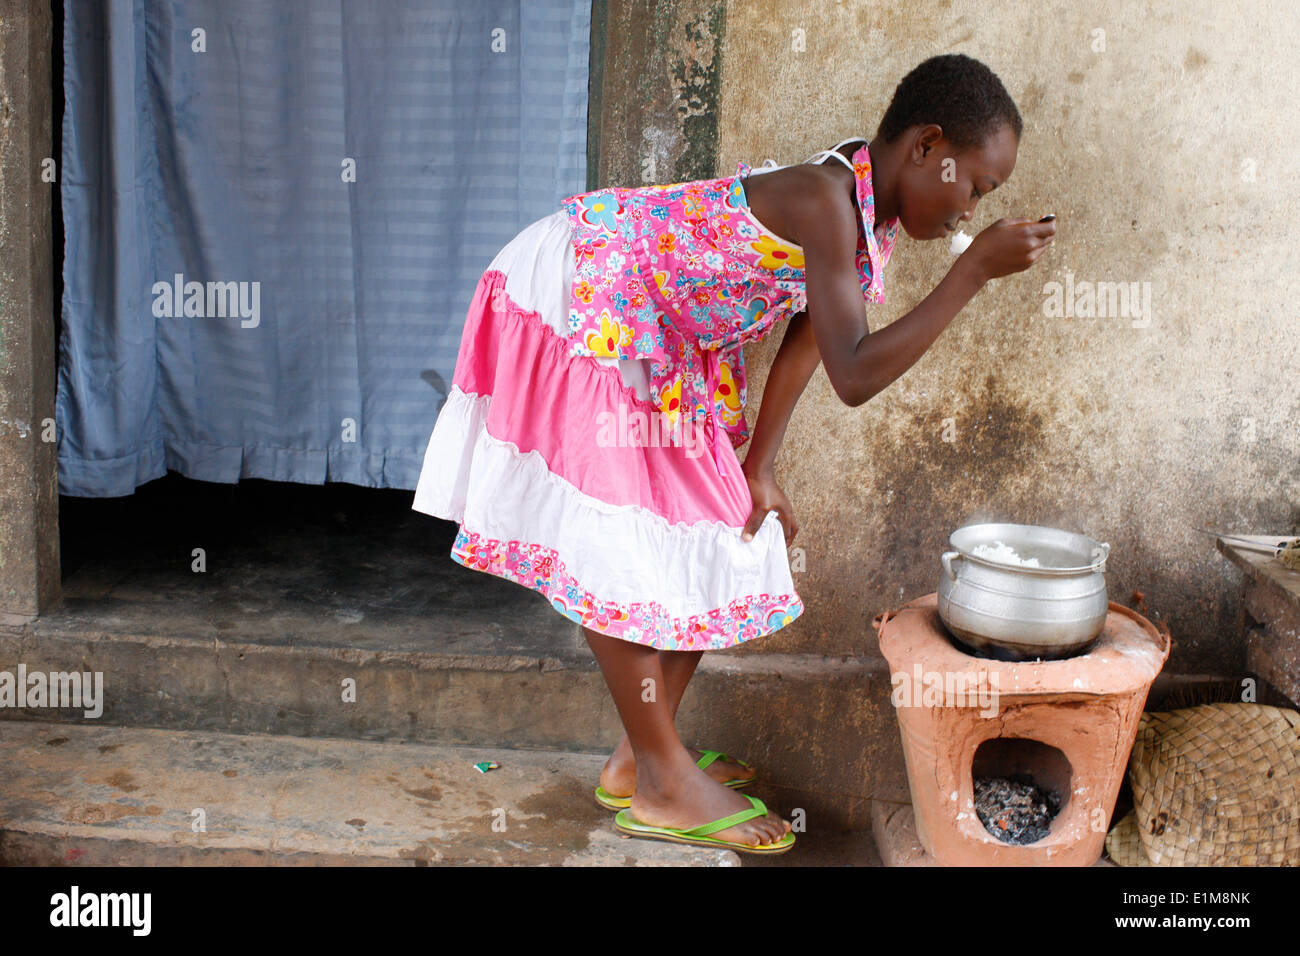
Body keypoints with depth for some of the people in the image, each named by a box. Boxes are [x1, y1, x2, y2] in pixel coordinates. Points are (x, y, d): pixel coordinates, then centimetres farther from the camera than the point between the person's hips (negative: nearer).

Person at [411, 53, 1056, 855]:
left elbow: (807, 339, 7)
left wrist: (760, 471, 4)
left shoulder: (868, 210, -1)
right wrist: (976, 269, -33)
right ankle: (663, 785, 7)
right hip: (573, 301, -10)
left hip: (660, 347, 10)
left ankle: (643, 755, 21)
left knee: (712, 540, 9)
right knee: (612, 551, -5)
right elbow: (855, 376, -37)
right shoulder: (826, 203, -29)